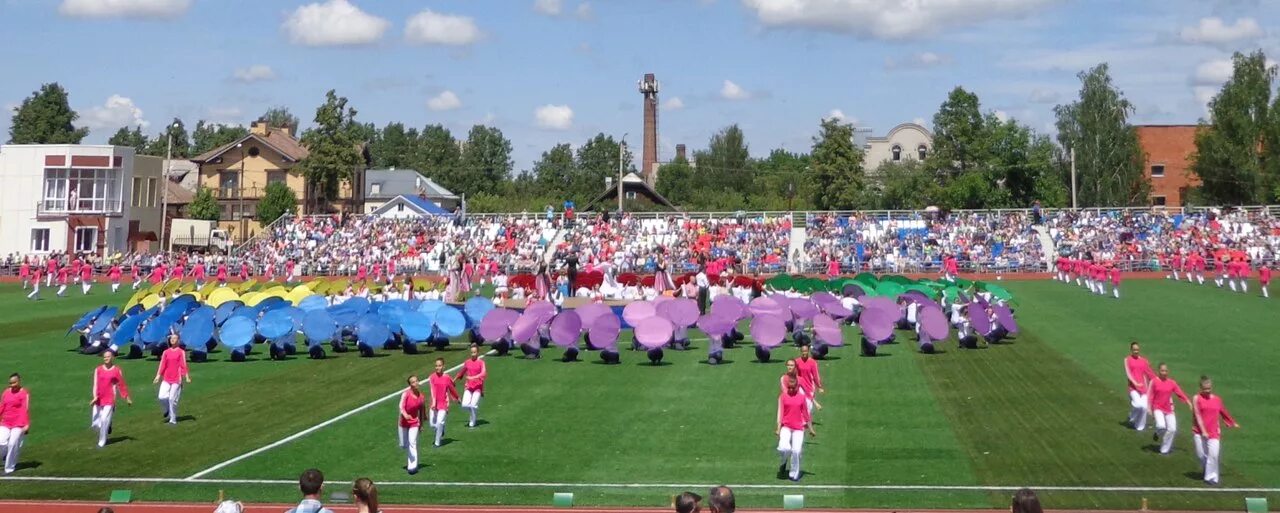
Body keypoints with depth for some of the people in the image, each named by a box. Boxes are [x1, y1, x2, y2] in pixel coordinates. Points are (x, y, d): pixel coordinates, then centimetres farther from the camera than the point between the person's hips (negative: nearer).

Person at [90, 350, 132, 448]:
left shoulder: (117, 371, 0)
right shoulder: (98, 370, 5)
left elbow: (122, 385, 6)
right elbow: (95, 384, -1)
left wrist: (127, 398, 9)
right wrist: (95, 397, -14)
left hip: (109, 400, -3)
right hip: (98, 400, 3)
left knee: (104, 421, -12)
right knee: (95, 424, 3)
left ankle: (102, 442, 4)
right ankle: (107, 426, 35)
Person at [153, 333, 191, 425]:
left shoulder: (181, 352, 1)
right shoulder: (166, 352, 11)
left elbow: (184, 364, -4)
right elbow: (162, 364, 9)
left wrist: (186, 376, -11)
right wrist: (158, 375, 1)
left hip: (176, 379, -3)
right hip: (166, 379, 3)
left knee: (172, 399, -6)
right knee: (161, 397, -10)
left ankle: (173, 420, 5)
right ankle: (168, 411, 19)